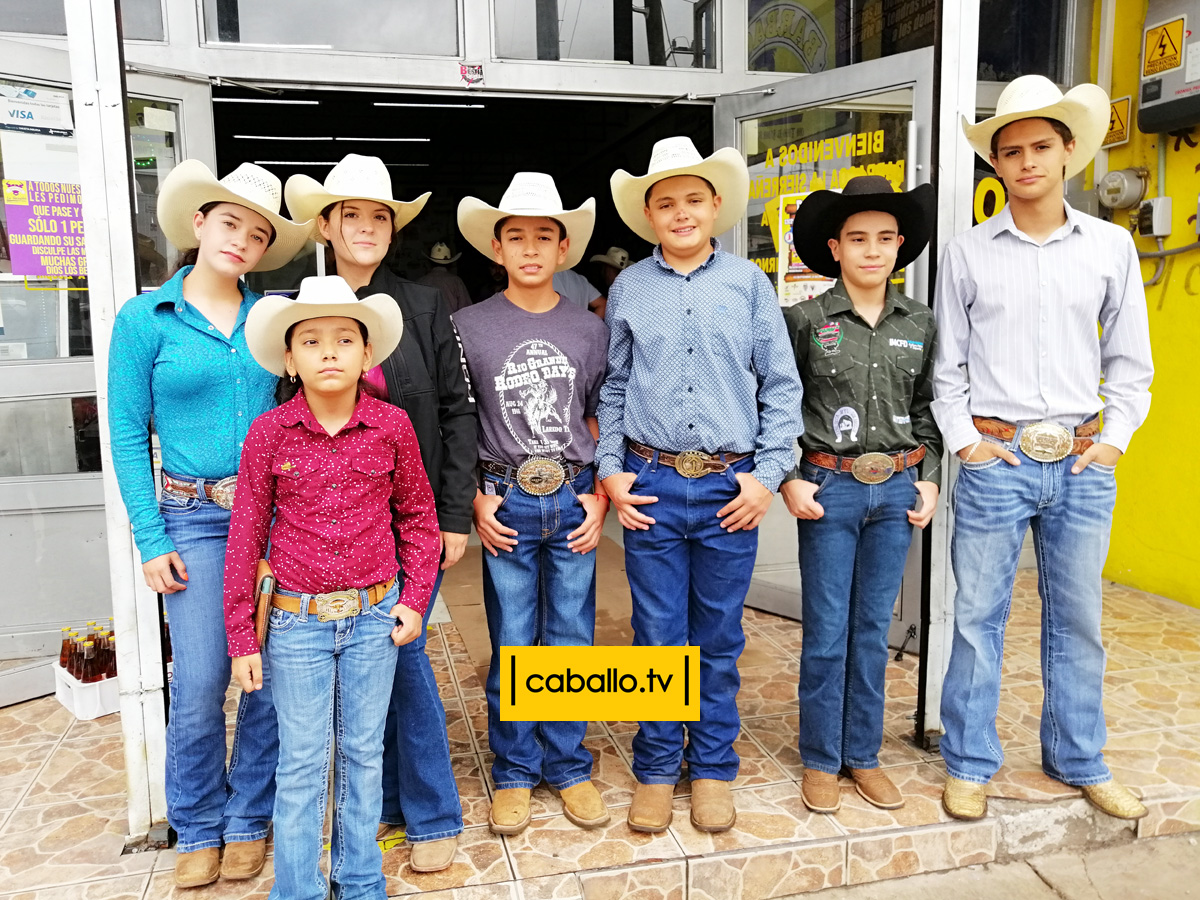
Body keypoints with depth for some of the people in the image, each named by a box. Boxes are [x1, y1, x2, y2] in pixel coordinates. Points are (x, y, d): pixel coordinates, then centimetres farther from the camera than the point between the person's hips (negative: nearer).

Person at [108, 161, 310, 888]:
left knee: (270, 676, 5)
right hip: (195, 520, -1)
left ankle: (250, 820, 26)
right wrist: (151, 540, -4)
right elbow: (128, 436, 1)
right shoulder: (145, 319, 0)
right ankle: (199, 829, 24)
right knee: (199, 685, 0)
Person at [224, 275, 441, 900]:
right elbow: (245, 537, -3)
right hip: (297, 622, -1)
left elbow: (418, 516, 7)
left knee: (363, 754, 15)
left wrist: (414, 599, 1)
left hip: (374, 617, 1)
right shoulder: (269, 433, -7)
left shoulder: (392, 426, -5)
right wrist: (242, 638, -2)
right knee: (301, 764, 8)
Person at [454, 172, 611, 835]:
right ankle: (514, 772, 24)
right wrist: (476, 500, -5)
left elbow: (598, 419, 10)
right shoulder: (468, 326, 0)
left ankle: (568, 766, 27)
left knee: (571, 640, 10)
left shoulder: (588, 329, 6)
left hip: (573, 500, 2)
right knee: (511, 645, 6)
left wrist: (600, 497, 0)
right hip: (505, 502, -1)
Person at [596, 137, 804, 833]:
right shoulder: (629, 288, 7)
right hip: (652, 486, 0)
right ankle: (656, 770, 25)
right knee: (658, 637, 7)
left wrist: (769, 474, -2)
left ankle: (713, 769, 28)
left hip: (731, 488, 0)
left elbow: (782, 384, 5)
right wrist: (611, 469, 1)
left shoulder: (749, 282, 5)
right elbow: (612, 387, 11)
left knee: (719, 639, 11)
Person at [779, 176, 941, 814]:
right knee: (827, 632, 4)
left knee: (873, 628, 12)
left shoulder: (919, 323, 7)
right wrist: (789, 479, -8)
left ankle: (863, 755, 27)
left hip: (897, 489, 3)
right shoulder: (805, 320, -4)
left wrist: (930, 478, 6)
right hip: (828, 490, -3)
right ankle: (821, 760, 21)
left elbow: (925, 408, 14)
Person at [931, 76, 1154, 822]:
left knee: (1078, 620, 11)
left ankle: (1079, 760, 29)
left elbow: (1130, 360, 11)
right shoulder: (968, 253, 3)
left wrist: (1113, 439, 1)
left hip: (1083, 463, 2)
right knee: (978, 616, 3)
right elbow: (948, 364, 6)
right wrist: (965, 440, -3)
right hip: (995, 459, -2)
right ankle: (970, 764, 18)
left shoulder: (1111, 246, 7)